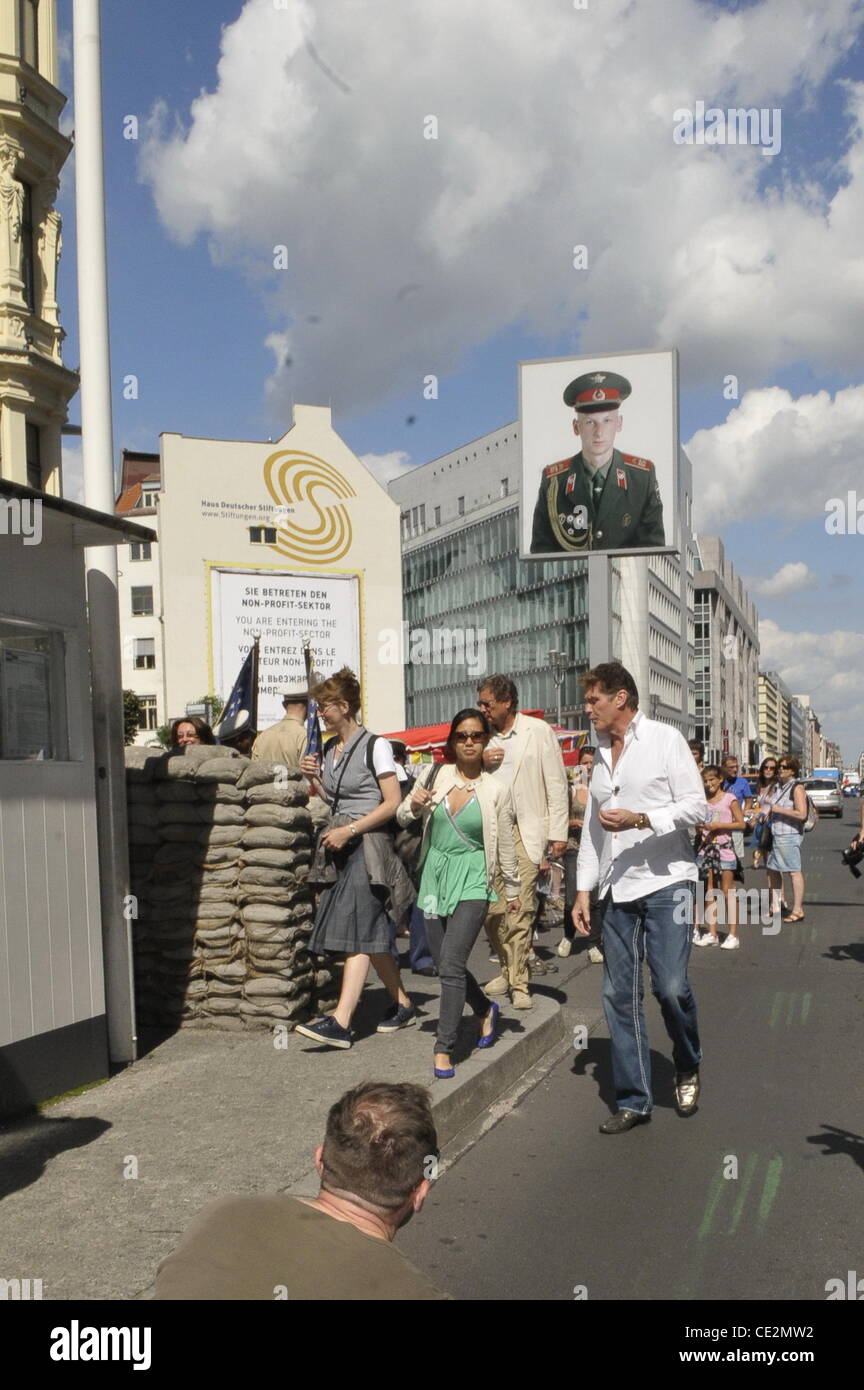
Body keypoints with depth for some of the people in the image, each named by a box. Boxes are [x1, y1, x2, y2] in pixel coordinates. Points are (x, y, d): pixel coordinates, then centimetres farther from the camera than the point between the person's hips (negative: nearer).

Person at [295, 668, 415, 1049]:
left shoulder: (374, 746, -7)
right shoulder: (331, 749, 15)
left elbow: (392, 803, -11)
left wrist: (349, 830, -17)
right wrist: (316, 777, 5)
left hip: (367, 845, -8)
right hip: (341, 847, 8)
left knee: (357, 932, -12)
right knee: (371, 934, 10)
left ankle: (341, 1023, -18)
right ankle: (402, 1005, 22)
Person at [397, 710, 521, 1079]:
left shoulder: (496, 790, -4)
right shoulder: (437, 776, 2)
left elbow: (505, 845, 5)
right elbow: (401, 818, 7)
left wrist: (513, 890, 12)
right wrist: (414, 805, -15)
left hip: (471, 881, -4)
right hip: (435, 876, 4)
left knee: (451, 965, -15)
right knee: (445, 964, 12)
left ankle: (444, 1049, -6)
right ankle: (485, 1010, 39)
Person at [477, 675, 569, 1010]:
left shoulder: (538, 731, 1)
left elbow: (556, 784, 0)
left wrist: (558, 833, -5)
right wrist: (480, 763, -2)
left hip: (524, 831, -5)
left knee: (520, 910, -10)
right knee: (491, 909, 4)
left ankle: (519, 984, -3)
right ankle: (507, 969, 22)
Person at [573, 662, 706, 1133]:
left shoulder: (664, 739, -1)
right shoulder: (600, 754, 17)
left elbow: (696, 806, -7)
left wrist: (640, 820, -18)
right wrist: (584, 890, 14)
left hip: (665, 883, -6)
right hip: (618, 891, 6)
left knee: (671, 985, -11)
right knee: (619, 996, 3)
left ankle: (687, 1069, 18)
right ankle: (633, 1100, 12)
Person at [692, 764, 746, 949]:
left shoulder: (729, 799, -3)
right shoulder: (702, 800, 11)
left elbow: (741, 823, -7)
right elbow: (696, 823, 19)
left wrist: (718, 825, -15)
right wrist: (698, 828, -4)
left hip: (724, 847, -5)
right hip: (705, 847, 5)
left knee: (727, 892, -5)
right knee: (709, 892, 7)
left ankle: (733, 935, -3)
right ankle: (711, 933, 12)